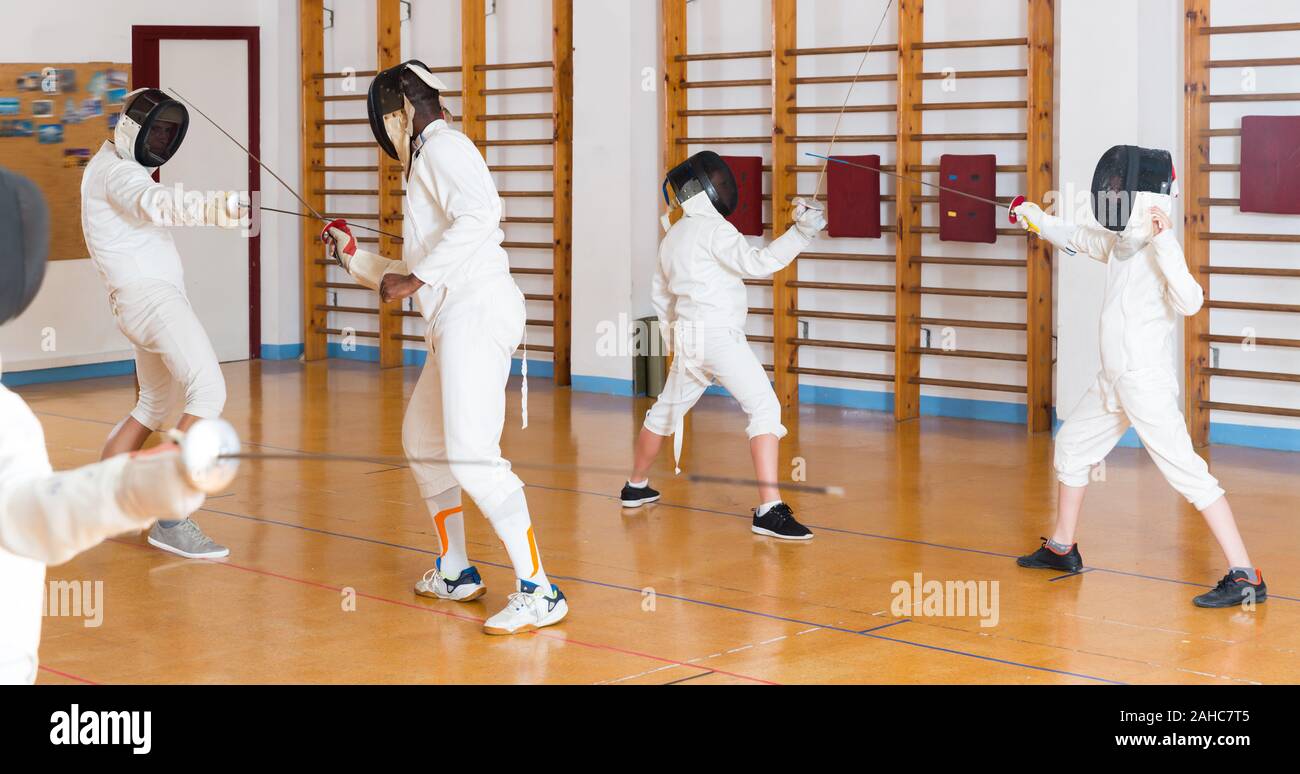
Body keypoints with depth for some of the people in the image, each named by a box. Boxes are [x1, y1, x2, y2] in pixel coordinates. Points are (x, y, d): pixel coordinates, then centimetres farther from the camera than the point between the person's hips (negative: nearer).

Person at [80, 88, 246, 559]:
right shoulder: (117, 172, -12)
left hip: (141, 300, 11)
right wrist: (210, 208, -52)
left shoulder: (109, 167, 22)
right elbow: (156, 203, -34)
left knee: (157, 407, 25)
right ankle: (170, 519, -31)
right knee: (208, 392, -24)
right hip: (151, 296, -11)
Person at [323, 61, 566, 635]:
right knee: (421, 441, 23)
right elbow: (418, 271, 31)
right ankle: (456, 572, 31)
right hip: (457, 320, 11)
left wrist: (415, 279, -19)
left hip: (476, 312, -11)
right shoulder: (430, 163, 27)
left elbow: (479, 218, -23)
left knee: (471, 457, -19)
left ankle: (539, 592, -19)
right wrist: (354, 258, 34)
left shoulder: (442, 146, -3)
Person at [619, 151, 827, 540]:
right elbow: (756, 263, -25)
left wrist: (674, 341, 39)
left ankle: (635, 488, 43)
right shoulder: (713, 228, -10)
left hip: (688, 340, 8)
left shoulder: (672, 238, 16)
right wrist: (801, 232, -28)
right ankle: (769, 510, -27)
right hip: (720, 336, -8)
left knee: (665, 412, 26)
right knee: (765, 409, -15)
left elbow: (661, 294, 27)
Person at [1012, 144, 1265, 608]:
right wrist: (1037, 220, 28)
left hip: (1145, 381, -10)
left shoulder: (1158, 248, -18)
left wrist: (1163, 241, -36)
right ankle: (1061, 549, 37)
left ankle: (1245, 578, -14)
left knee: (1185, 472, -14)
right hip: (1115, 379, 10)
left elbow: (1189, 303, -34)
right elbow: (1078, 239, 28)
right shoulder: (1120, 241, 7)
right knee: (1071, 446, 21)